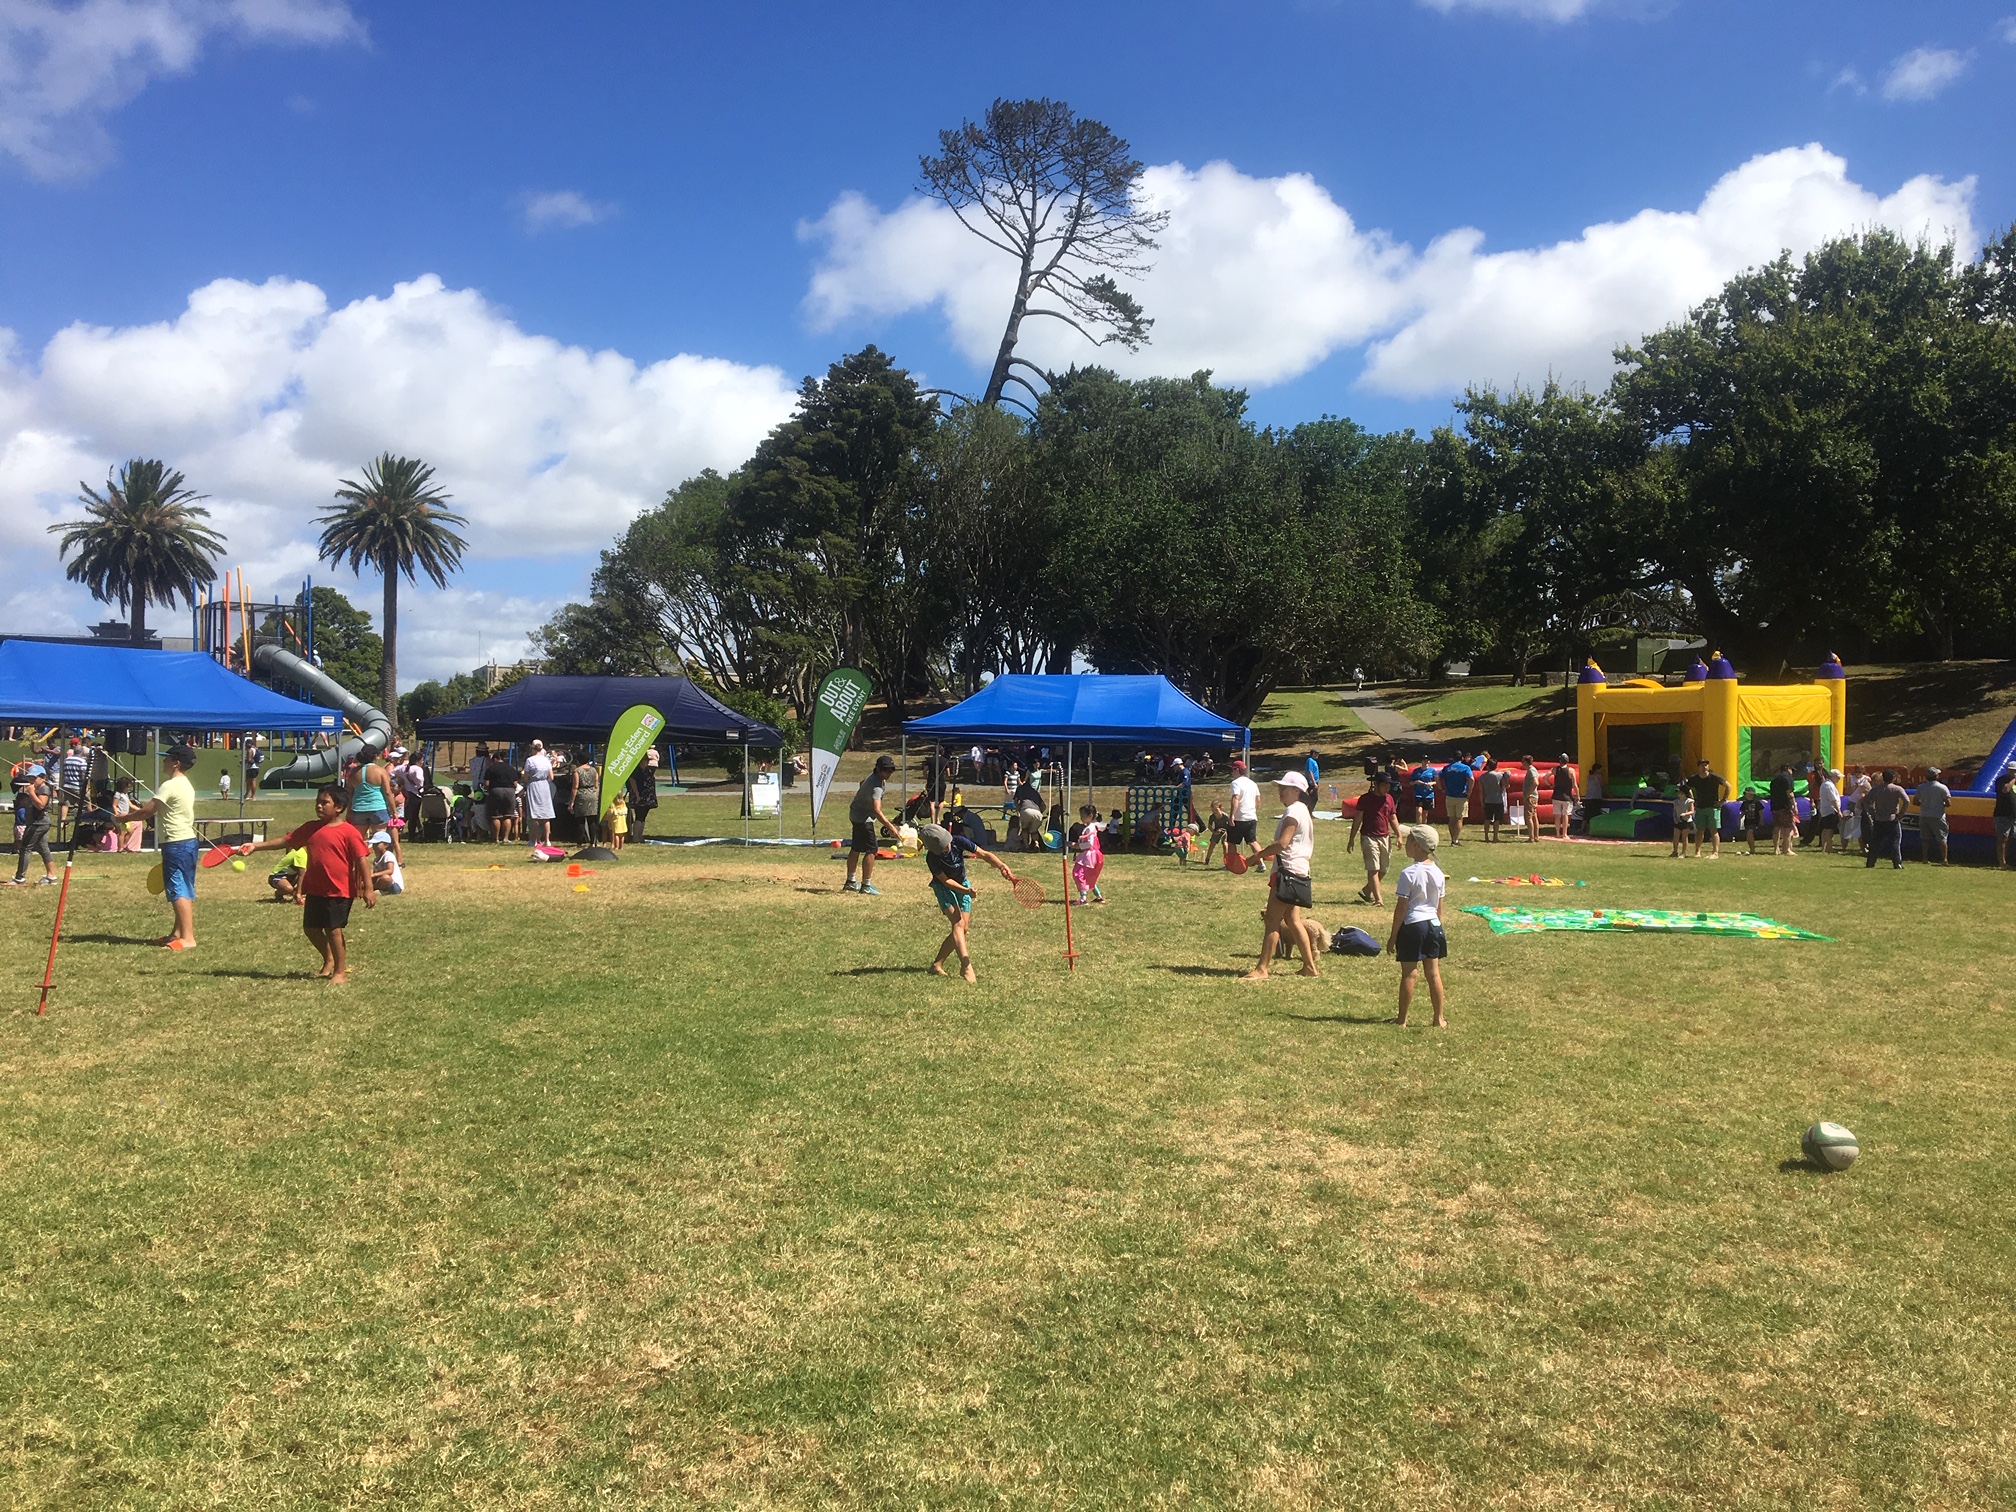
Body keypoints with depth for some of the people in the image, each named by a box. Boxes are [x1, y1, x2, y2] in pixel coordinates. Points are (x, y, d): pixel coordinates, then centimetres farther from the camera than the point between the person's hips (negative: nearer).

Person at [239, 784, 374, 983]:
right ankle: (329, 960, 38)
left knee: (333, 930, -6)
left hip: (339, 891, -7)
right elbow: (285, 841, 15)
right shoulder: (310, 828, 8)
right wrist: (256, 846, 7)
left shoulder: (348, 832, -12)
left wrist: (368, 888, -20)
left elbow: (362, 860, -15)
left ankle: (341, 971, 9)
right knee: (310, 928, 15)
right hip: (315, 890, 7)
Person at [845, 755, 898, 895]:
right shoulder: (876, 785, -30)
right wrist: (890, 827, -47)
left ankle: (850, 882, 30)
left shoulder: (873, 776, 1)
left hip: (856, 814, 11)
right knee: (871, 850, -9)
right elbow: (877, 810, -42)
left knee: (856, 849, 18)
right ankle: (866, 886, -6)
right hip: (863, 818, -11)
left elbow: (862, 783, 25)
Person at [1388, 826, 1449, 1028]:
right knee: (1433, 973, 10)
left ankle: (1402, 1019, 8)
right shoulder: (1438, 873, 3)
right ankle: (1439, 1018, 15)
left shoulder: (1409, 874, -15)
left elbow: (1401, 908, -12)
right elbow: (1439, 906, 10)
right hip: (1433, 924, 6)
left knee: (1409, 973, 1)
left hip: (1412, 925, -6)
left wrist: (1393, 935, -5)